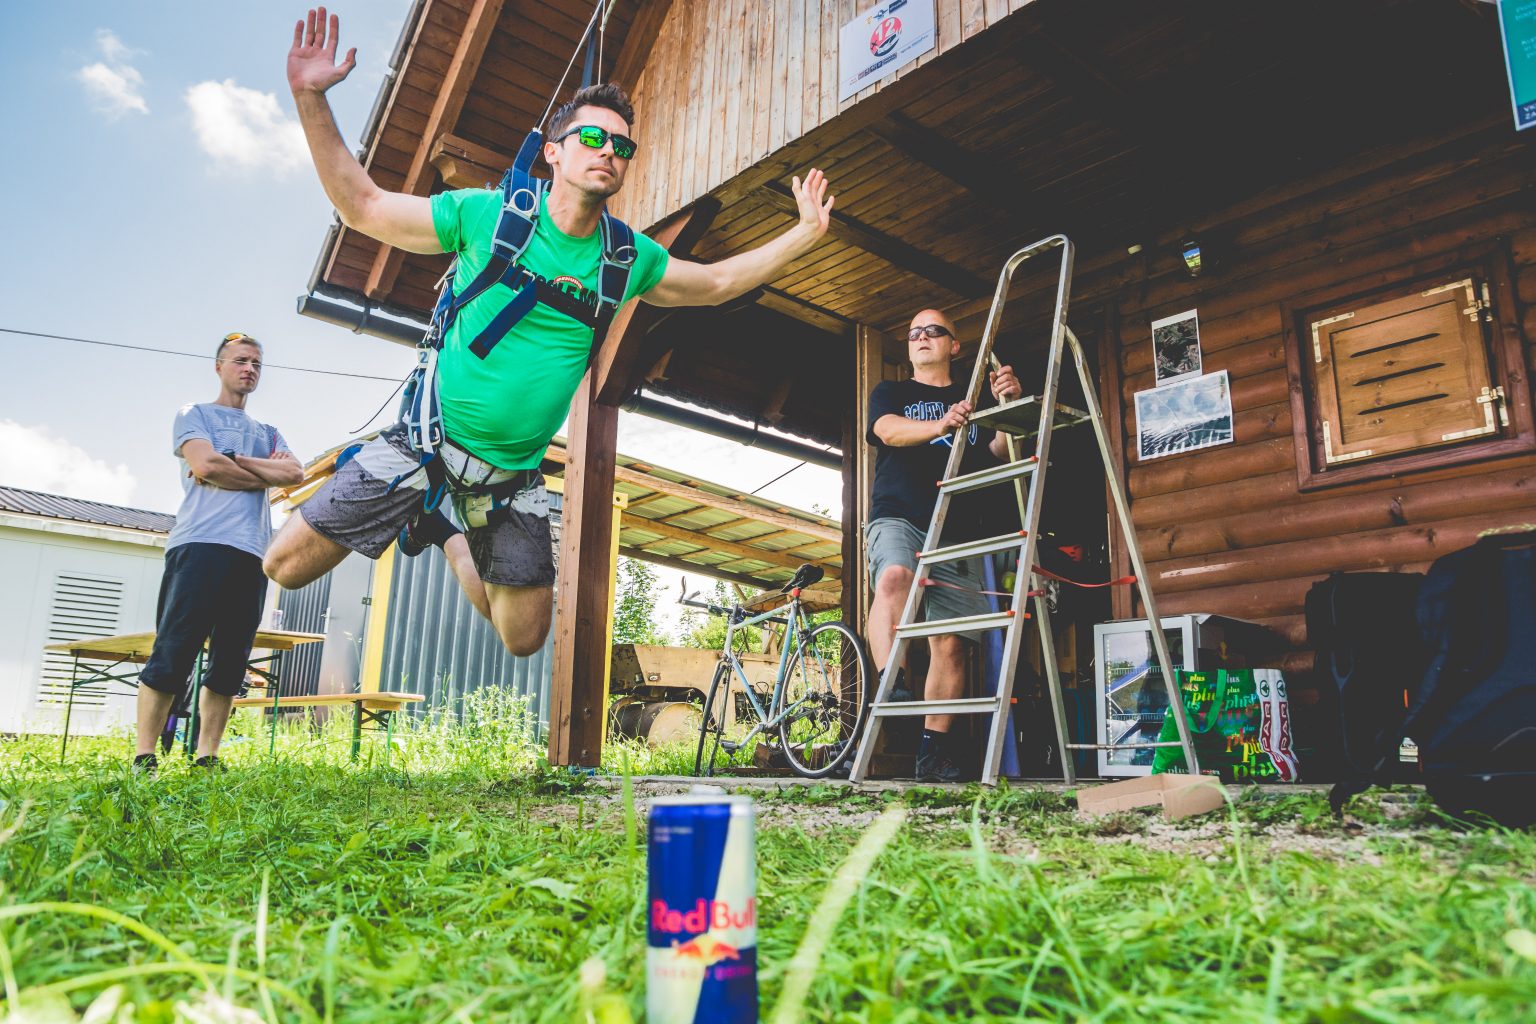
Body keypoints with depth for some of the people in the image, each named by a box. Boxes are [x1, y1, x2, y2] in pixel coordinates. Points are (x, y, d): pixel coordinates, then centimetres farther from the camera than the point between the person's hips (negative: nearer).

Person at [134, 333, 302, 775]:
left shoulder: (267, 433, 26)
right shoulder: (194, 415, 13)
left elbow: (295, 472, 5)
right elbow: (206, 465, -7)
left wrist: (231, 460, -4)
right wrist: (266, 475, 4)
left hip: (252, 555, 5)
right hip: (200, 544, -5)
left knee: (230, 663, 1)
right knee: (172, 655, -9)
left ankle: (207, 758, 6)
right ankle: (143, 758, -5)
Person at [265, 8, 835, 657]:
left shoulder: (631, 258, 0)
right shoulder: (485, 213, -9)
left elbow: (717, 282, 13)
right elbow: (361, 205, -3)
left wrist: (805, 234, 8)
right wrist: (310, 98, -14)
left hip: (514, 476, 3)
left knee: (524, 637, 6)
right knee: (286, 566, -3)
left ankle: (449, 533, 32)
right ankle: (421, 507, 25)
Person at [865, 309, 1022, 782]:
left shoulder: (973, 400, 23)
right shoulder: (890, 392, 17)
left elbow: (998, 455, 8)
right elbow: (890, 429, -6)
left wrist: (1008, 406, -11)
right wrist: (939, 425, -26)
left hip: (958, 533, 2)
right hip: (898, 519, -2)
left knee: (950, 644, -5)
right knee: (894, 576, -36)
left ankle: (935, 750, 1)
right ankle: (889, 684, -43)